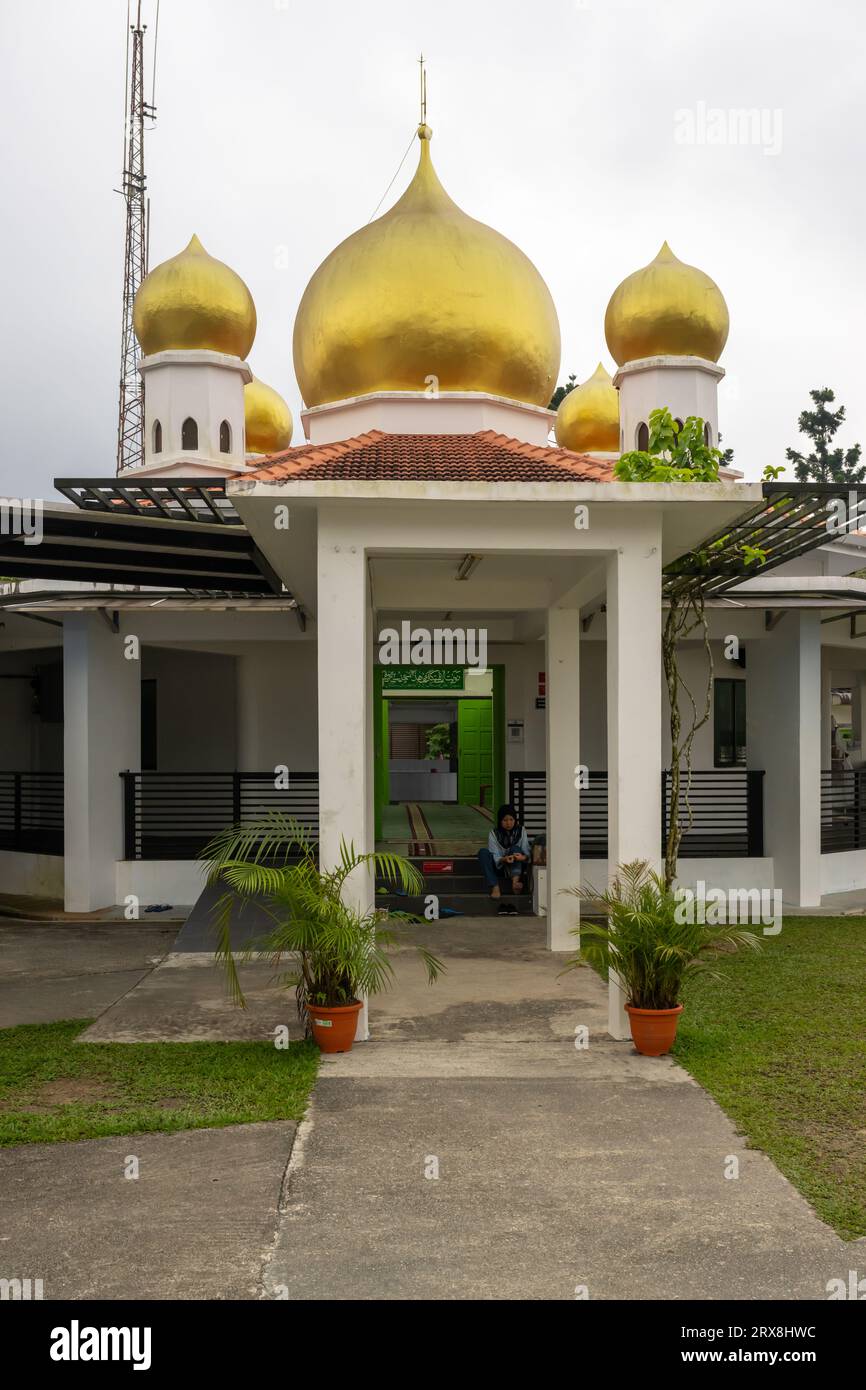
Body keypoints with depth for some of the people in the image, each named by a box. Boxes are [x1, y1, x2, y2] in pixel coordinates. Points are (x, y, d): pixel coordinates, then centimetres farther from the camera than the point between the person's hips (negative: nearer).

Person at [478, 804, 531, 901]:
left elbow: (527, 852, -7)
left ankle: (515, 881, -50)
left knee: (515, 848, -27)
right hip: (499, 867, 0)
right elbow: (494, 857, -13)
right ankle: (495, 888, -36)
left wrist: (523, 857, -32)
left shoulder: (521, 831, 0)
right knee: (483, 852, -25)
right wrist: (504, 859, -36)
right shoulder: (494, 834, -4)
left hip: (515, 867, 0)